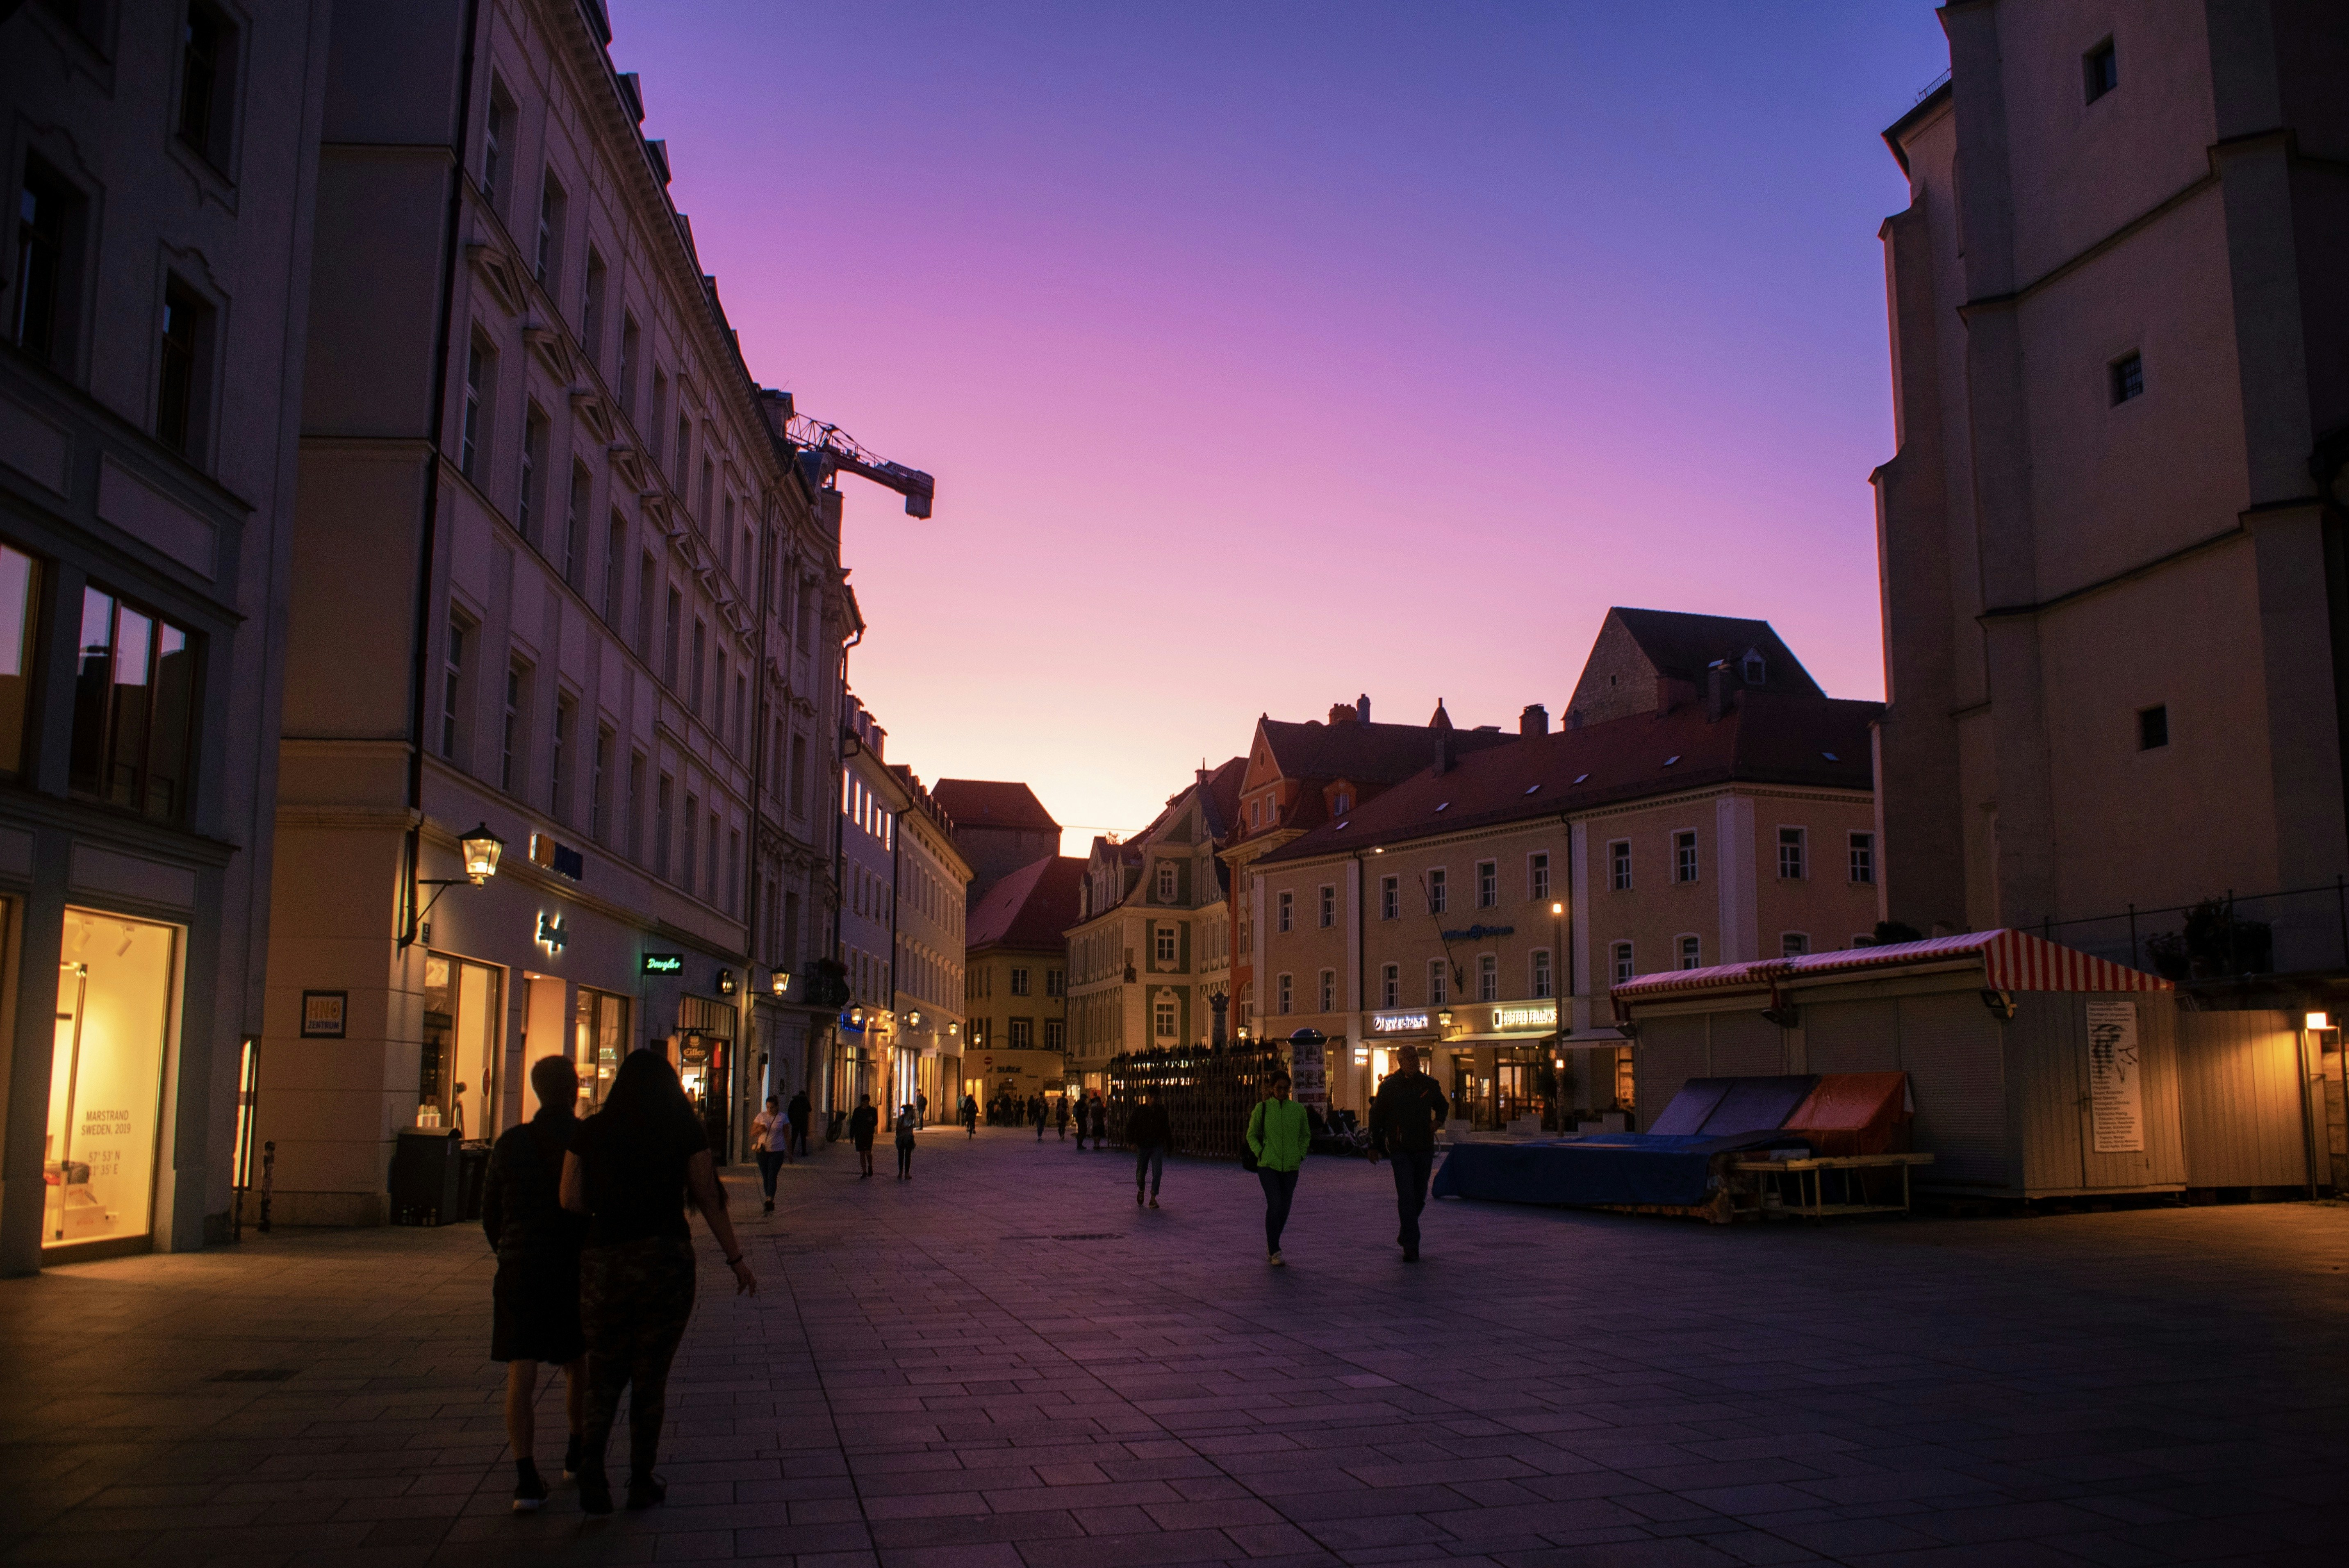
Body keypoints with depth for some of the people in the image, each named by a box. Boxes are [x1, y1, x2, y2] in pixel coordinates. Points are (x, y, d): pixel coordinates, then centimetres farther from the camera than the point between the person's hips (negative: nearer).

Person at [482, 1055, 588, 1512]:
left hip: (521, 1270, 0)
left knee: (521, 1376, -3)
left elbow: (490, 1215, 7)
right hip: (577, 1269, 0)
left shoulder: (510, 1143, -1)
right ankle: (577, 1451, 35)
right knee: (577, 1363, 20)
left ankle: (526, 1478, -13)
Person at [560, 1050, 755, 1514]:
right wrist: (736, 1259, 8)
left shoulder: (592, 1132, 2)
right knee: (651, 1375, 10)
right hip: (667, 1259, -1)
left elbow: (570, 1201, 1)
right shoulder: (686, 1130, -1)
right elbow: (709, 1201, 0)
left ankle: (591, 1459, -10)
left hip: (603, 1262, 1)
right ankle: (642, 1481, 15)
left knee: (604, 1372, 12)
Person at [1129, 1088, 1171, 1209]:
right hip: (1142, 1145, -1)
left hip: (1157, 1146, 1)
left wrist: (1169, 1141, 17)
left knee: (1157, 1172, -12)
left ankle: (1153, 1198, -4)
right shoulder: (1139, 1110, -3)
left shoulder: (1162, 1111, 4)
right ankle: (1141, 1190, 38)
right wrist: (1132, 1142, -9)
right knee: (1141, 1172, 7)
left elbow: (1166, 1128, 17)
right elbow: (1130, 1127, -1)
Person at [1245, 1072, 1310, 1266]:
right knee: (1275, 1205, -16)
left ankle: (1272, 1246, 29)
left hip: (1291, 1168, 3)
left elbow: (1305, 1136, 18)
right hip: (1268, 1166, -3)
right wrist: (1261, 1155, -4)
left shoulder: (1298, 1110, 4)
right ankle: (1274, 1253, -8)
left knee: (1284, 1209, 7)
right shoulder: (1262, 1109, -2)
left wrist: (1301, 1156, 5)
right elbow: (1252, 1135, 9)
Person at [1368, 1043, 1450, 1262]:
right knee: (1406, 1197, -11)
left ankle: (1406, 1233, 35)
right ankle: (1411, 1246, -8)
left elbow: (1443, 1106, 23)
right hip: (1400, 1149, -3)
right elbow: (1376, 1117, 5)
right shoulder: (1389, 1086, -2)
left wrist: (1438, 1121, 3)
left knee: (1419, 1197, 12)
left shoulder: (1429, 1084, 5)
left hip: (1424, 1148, 3)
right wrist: (1374, 1146, 4)